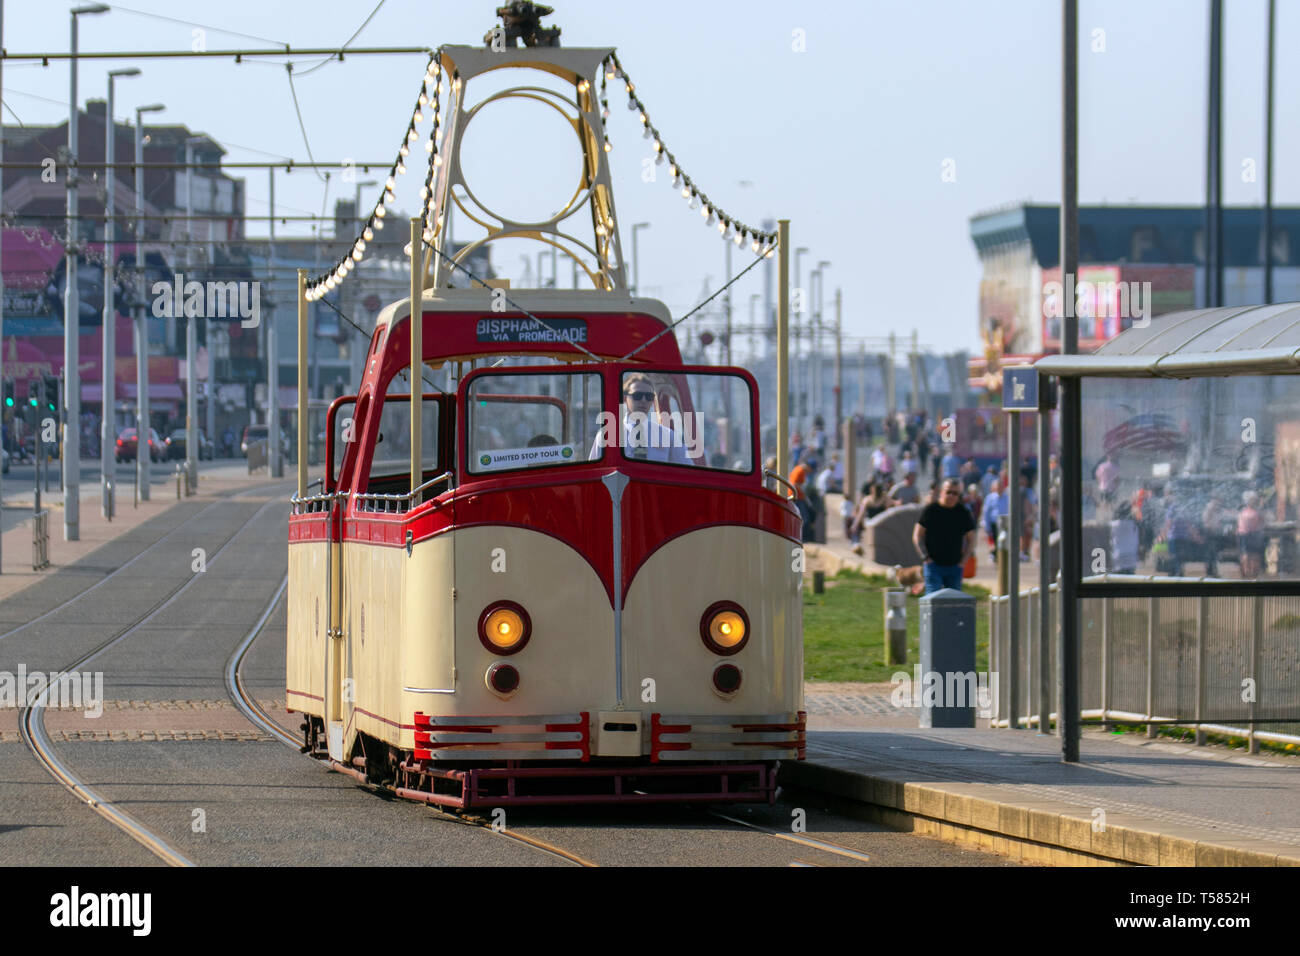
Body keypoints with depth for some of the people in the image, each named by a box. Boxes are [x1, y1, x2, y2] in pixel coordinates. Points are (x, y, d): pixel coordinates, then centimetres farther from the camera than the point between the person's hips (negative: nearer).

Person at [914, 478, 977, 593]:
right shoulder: (931, 510, -2)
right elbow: (917, 536, 1)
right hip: (933, 565, -3)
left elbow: (971, 539, 13)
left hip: (954, 566, 3)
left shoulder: (963, 513, 5)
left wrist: (963, 561, 2)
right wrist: (926, 558, -8)